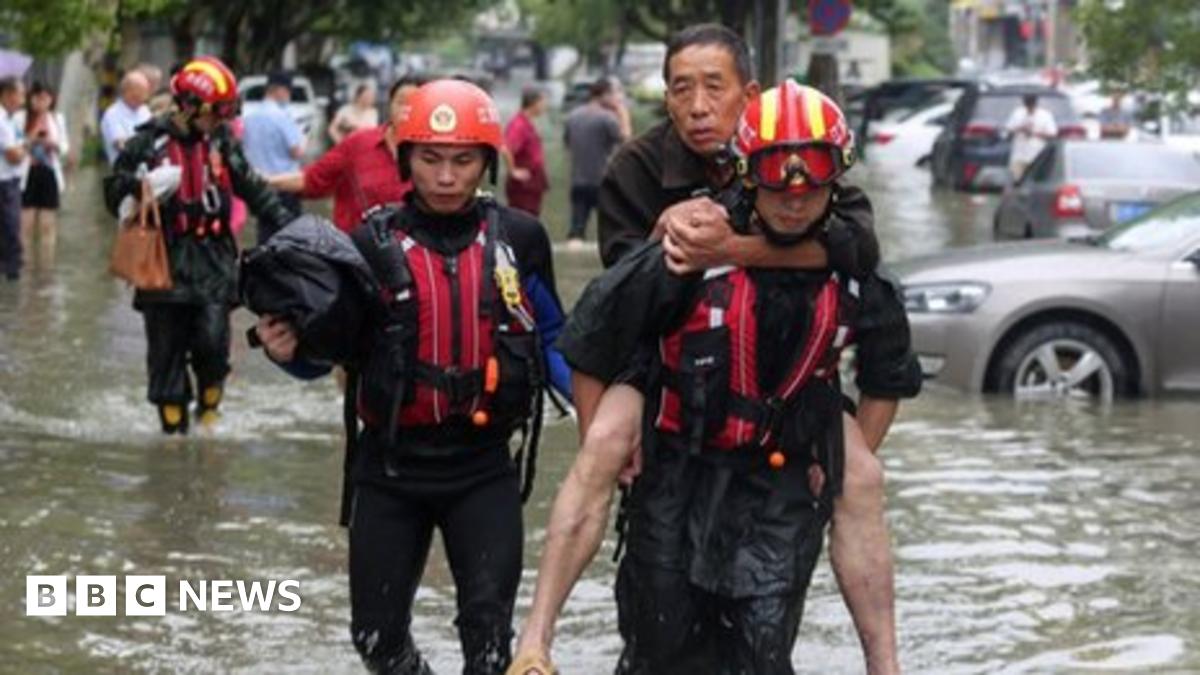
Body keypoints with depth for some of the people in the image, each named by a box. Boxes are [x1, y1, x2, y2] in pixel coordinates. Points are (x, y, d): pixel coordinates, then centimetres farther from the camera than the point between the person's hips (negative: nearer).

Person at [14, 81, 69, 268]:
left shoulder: (57, 118, 8)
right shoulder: (20, 118, -2)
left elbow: (65, 147, 11)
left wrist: (55, 144, -10)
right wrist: (29, 141, -16)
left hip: (50, 174, 3)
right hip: (27, 174, -3)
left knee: (48, 224, 4)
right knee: (26, 223, -5)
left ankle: (47, 264, 10)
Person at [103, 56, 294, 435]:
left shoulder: (221, 143, 10)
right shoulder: (150, 143, -1)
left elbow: (252, 188, 17)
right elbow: (115, 195, 0)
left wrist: (286, 222, 10)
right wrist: (142, 188, -20)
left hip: (213, 261, 2)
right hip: (165, 262, -2)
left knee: (213, 343, -8)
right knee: (167, 350, 1)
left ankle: (209, 411, 15)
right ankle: (173, 426, 11)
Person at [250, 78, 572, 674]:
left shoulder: (519, 239, -2)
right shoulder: (374, 244, -5)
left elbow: (548, 340, 10)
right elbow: (335, 348, 3)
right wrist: (290, 350, -19)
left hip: (483, 470, -1)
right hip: (391, 467, 1)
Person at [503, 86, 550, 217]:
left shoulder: (527, 124, 12)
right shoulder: (519, 125, -21)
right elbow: (505, 150, -35)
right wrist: (513, 171, -24)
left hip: (532, 186, 10)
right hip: (523, 187, -10)